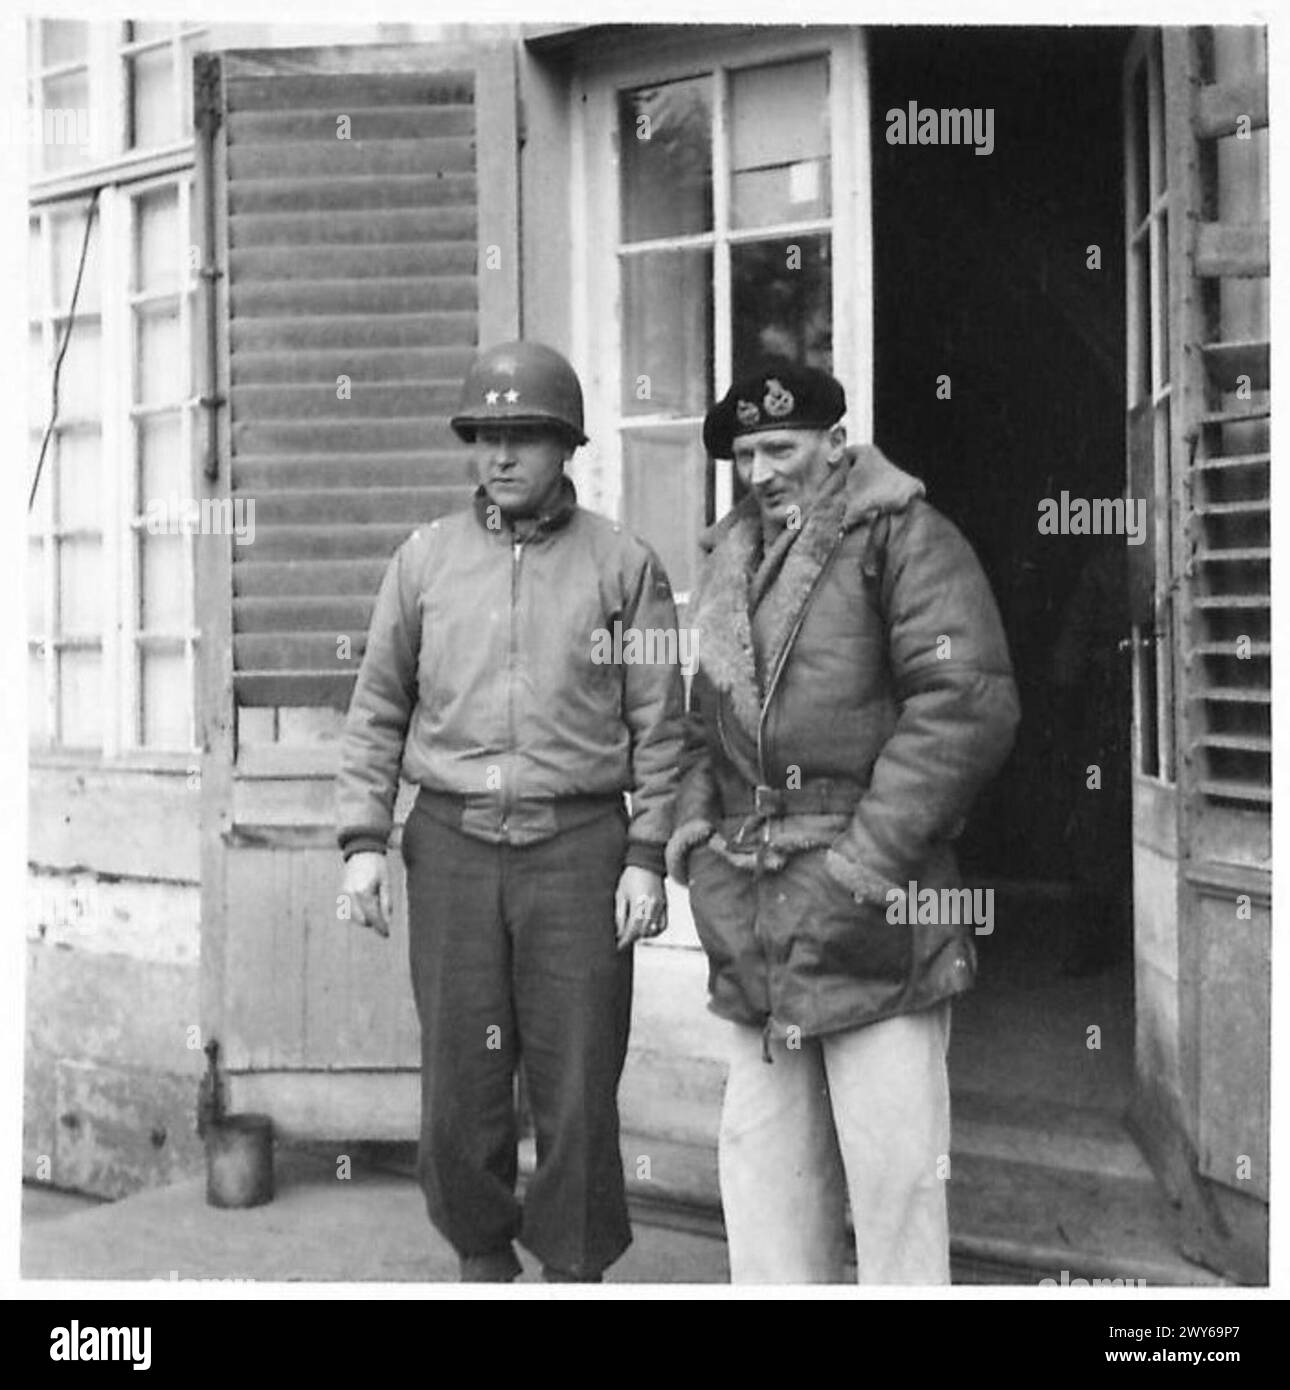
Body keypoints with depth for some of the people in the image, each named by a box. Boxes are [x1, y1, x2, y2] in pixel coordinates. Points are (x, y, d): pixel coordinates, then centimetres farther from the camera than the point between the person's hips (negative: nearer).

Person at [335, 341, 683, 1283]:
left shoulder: (623, 564, 3)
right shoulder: (426, 558, 8)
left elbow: (658, 727, 2)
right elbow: (378, 709, 10)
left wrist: (647, 858, -4)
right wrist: (364, 838, 3)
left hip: (578, 845, -2)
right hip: (452, 843, 2)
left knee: (577, 1078, 3)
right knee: (459, 1075, 7)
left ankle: (576, 1267, 21)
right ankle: (483, 1258, 27)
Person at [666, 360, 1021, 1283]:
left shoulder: (905, 538, -5)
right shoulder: (731, 559, 17)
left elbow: (969, 705, -15)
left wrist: (864, 862, -18)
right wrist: (694, 817, 9)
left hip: (873, 901, -6)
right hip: (755, 926, 7)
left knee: (892, 1160, 0)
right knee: (762, 1153, 13)